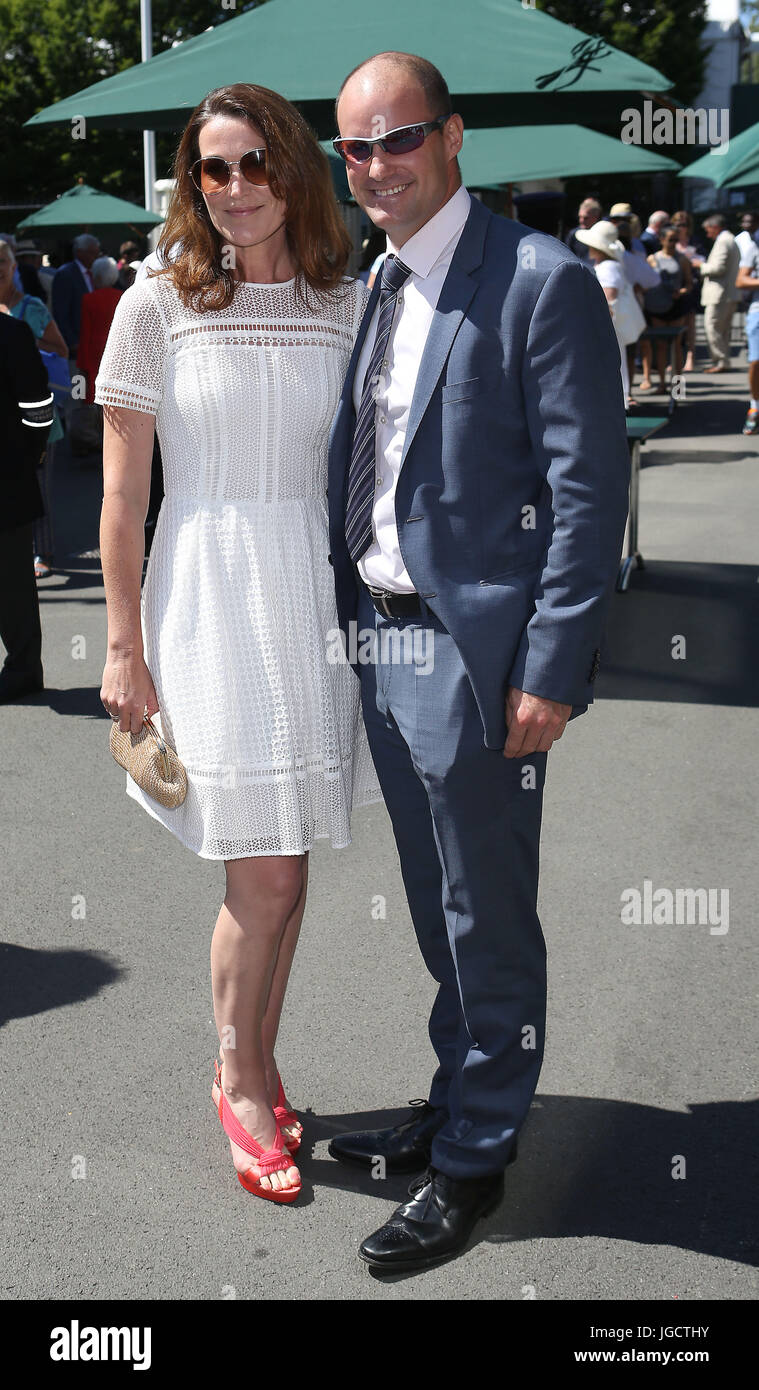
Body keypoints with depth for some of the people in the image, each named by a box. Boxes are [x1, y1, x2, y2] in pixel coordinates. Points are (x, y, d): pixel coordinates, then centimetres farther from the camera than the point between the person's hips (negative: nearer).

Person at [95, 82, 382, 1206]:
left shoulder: (346, 304, 5)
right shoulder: (158, 304, -3)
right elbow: (123, 491, -3)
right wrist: (124, 647, -5)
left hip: (318, 590, 3)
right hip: (209, 593, -3)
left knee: (281, 865, 11)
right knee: (267, 871, -2)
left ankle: (257, 1066, 30)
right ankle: (239, 1079, 21)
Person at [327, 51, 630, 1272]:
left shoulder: (541, 281, -11)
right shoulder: (378, 290, 12)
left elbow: (589, 491, -14)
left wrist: (551, 670, -18)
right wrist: (349, 616, 12)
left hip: (475, 654, -7)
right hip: (383, 643, 8)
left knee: (488, 923, 6)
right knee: (439, 912, 20)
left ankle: (473, 1165, 22)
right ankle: (457, 1107, 38)